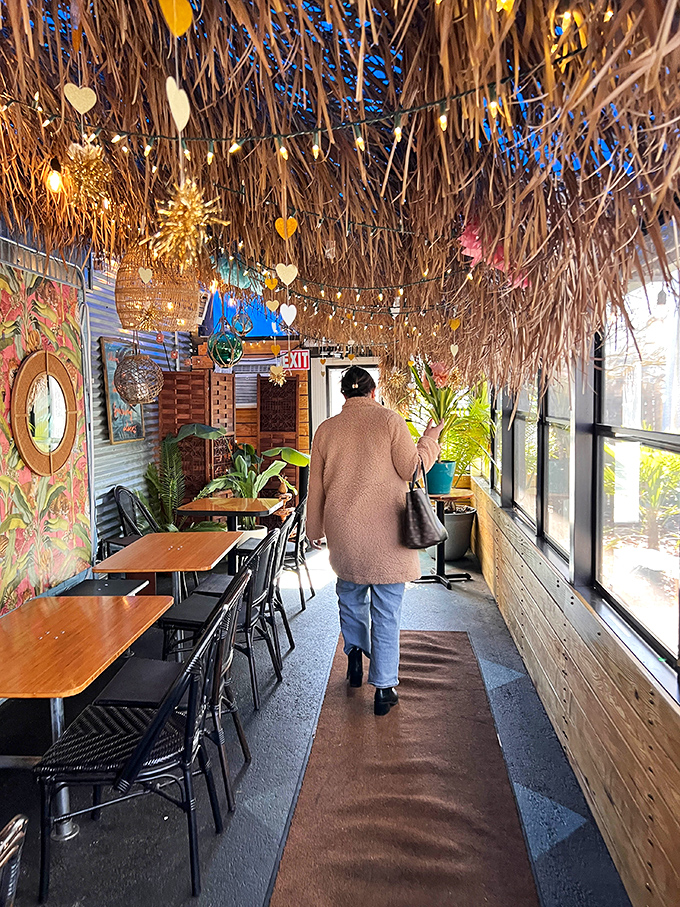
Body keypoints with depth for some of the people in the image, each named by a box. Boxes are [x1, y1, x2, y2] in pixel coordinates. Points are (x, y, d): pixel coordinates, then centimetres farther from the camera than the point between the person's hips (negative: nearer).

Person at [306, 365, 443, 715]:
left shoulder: (326, 430, 3)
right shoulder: (389, 420, -6)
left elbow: (316, 487, 8)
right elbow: (412, 468, -6)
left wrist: (314, 529, 20)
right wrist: (430, 439, 11)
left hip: (343, 531, 3)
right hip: (386, 532, -2)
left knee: (350, 591, 29)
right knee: (387, 611, 6)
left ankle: (355, 649, 24)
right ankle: (384, 688, 13)